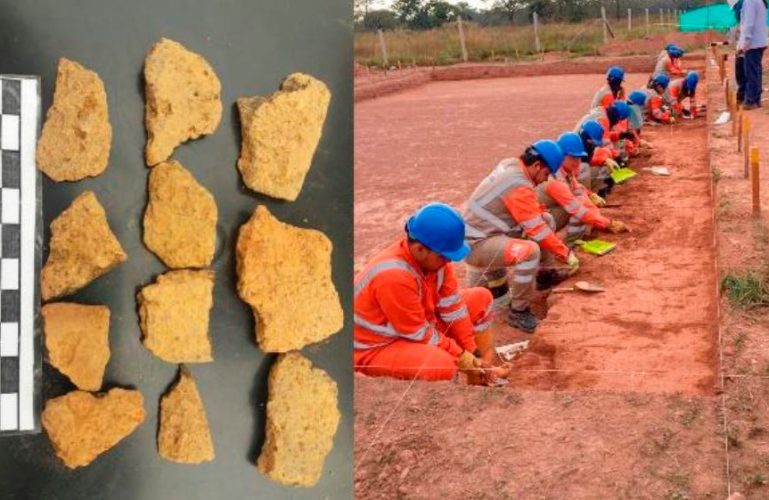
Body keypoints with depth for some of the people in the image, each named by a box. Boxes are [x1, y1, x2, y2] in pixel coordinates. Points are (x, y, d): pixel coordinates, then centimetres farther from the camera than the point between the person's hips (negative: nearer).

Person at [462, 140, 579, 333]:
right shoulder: (519, 186, -25)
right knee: (531, 251, -34)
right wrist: (566, 254, -12)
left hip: (481, 231, 10)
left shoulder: (510, 164, 3)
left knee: (547, 220, 13)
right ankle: (517, 311, -14)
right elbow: (537, 230, -21)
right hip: (475, 245, -10)